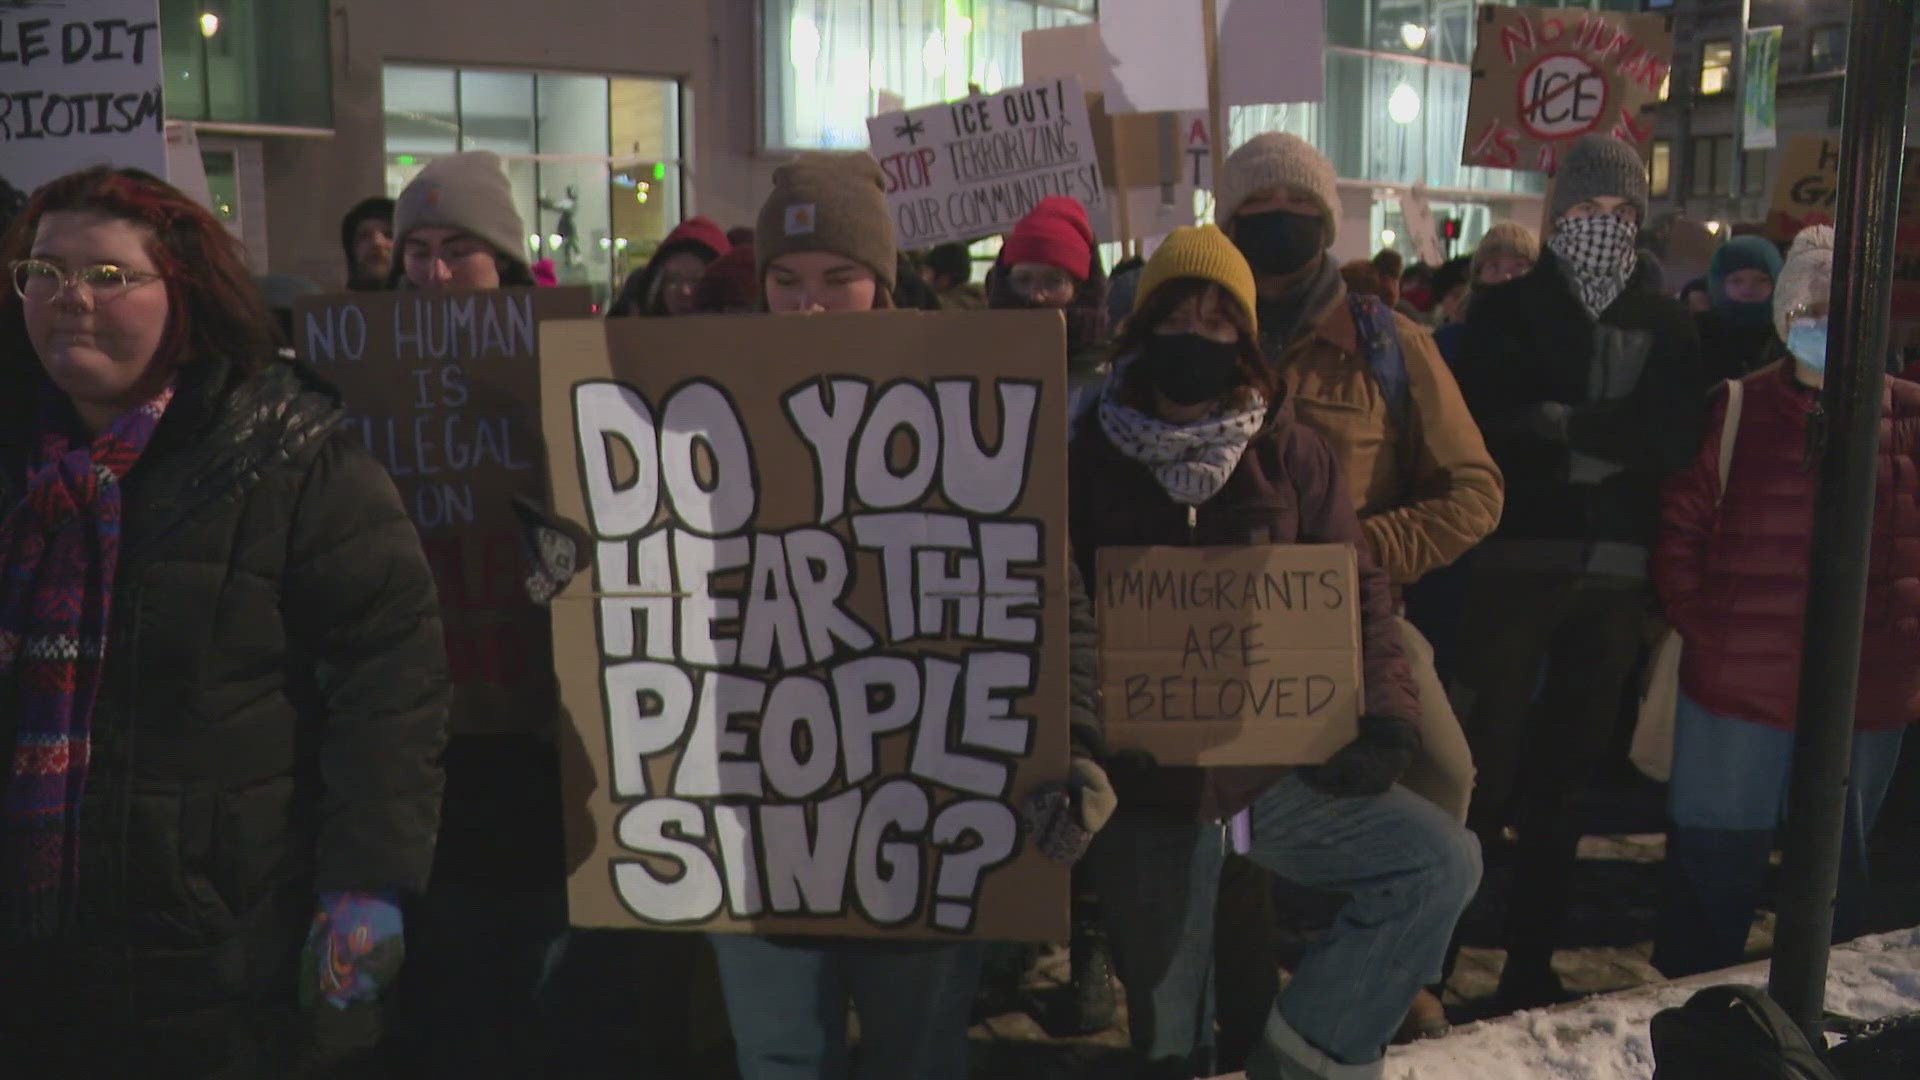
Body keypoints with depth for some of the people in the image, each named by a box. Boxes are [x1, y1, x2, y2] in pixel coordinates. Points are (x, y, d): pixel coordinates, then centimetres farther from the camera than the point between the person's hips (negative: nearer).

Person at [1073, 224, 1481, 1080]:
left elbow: (1358, 592, 1)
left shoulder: (1289, 452, 1)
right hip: (1148, 786, -1)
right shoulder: (1093, 455, -1)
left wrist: (1387, 712, -15)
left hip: (1278, 770, 2)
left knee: (1442, 862, -14)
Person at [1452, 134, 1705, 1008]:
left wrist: (1557, 424, -13)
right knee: (1482, 769, -6)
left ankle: (1531, 964, 23)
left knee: (1567, 772, 11)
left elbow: (1677, 441, -3)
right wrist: (1608, 432, -15)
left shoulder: (1663, 321, 12)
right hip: (1518, 561, -3)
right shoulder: (1509, 304, 3)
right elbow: (1486, 427, -11)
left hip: (1615, 571, 4)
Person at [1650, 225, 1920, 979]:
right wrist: (1696, 627, -6)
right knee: (1714, 868, 10)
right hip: (1735, 689, -1)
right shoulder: (1735, 409, -1)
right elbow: (1680, 526, 2)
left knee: (1837, 874, 17)